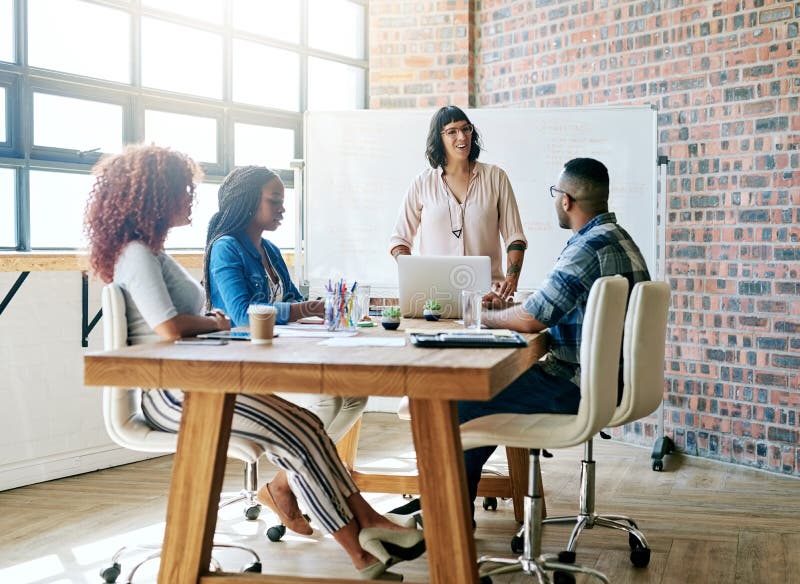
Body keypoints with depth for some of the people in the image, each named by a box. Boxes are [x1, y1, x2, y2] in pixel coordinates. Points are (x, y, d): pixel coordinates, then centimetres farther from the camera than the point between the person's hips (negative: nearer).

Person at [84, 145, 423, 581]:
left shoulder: (152, 251, 20)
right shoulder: (137, 254, -11)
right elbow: (169, 328, -23)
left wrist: (209, 320, 3)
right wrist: (215, 322, -5)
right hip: (170, 394, -10)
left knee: (304, 425, -6)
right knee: (300, 433, -17)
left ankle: (366, 520, -9)